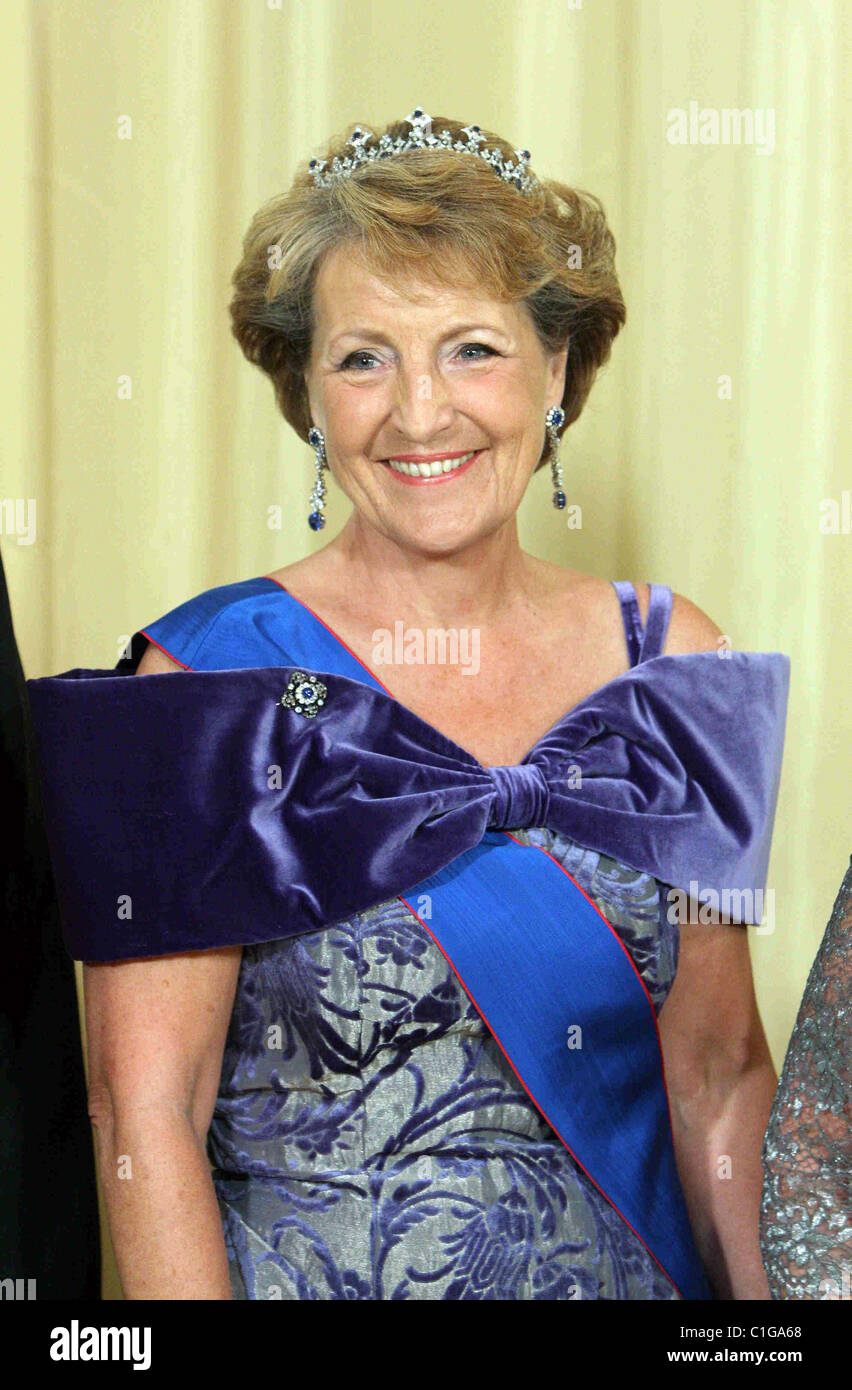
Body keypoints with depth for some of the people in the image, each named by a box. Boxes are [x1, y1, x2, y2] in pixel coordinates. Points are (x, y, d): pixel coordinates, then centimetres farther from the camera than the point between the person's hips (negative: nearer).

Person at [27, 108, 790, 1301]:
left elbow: (718, 1074, 0)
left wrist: (766, 1294, -7)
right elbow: (145, 1117, -15)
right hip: (300, 1271, -3)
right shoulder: (211, 676, -15)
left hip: (632, 1268, 4)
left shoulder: (669, 663, -4)